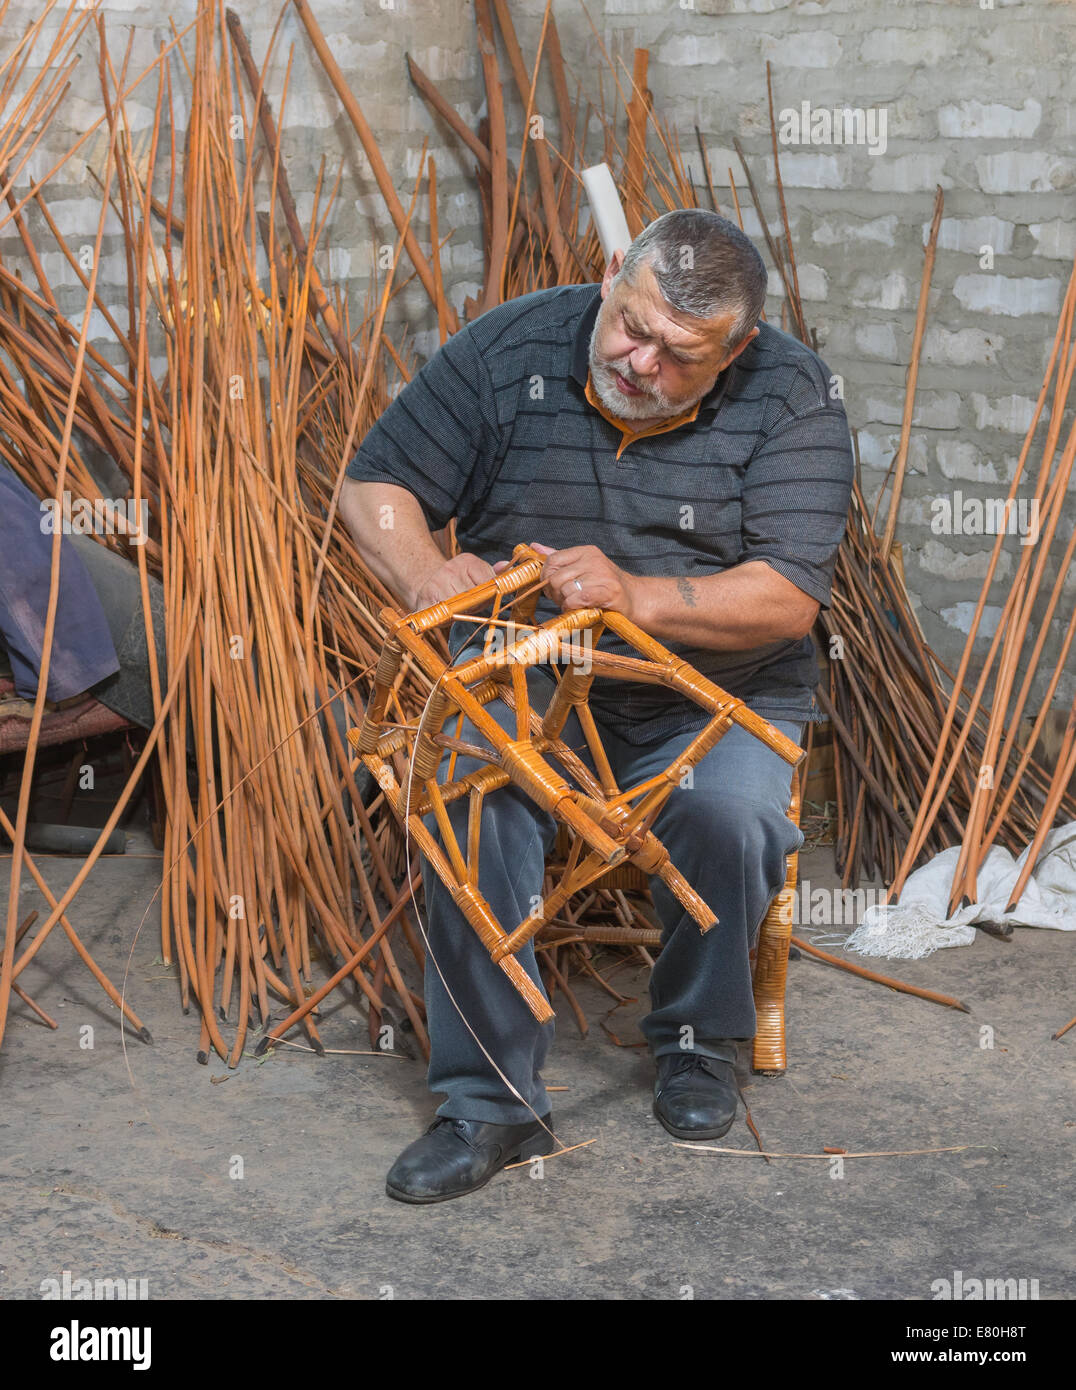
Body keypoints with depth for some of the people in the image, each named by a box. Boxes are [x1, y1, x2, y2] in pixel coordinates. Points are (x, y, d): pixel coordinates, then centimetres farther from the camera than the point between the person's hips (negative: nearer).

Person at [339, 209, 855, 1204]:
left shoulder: (790, 396, -9)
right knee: (467, 795, -31)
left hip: (716, 696, 0)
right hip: (525, 674, 1)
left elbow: (787, 598, -17)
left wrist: (636, 596, -32)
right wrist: (424, 573, -22)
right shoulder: (510, 348, -4)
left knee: (730, 819, -31)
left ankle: (697, 1032, 1)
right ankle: (493, 1099, -21)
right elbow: (374, 485, 0)